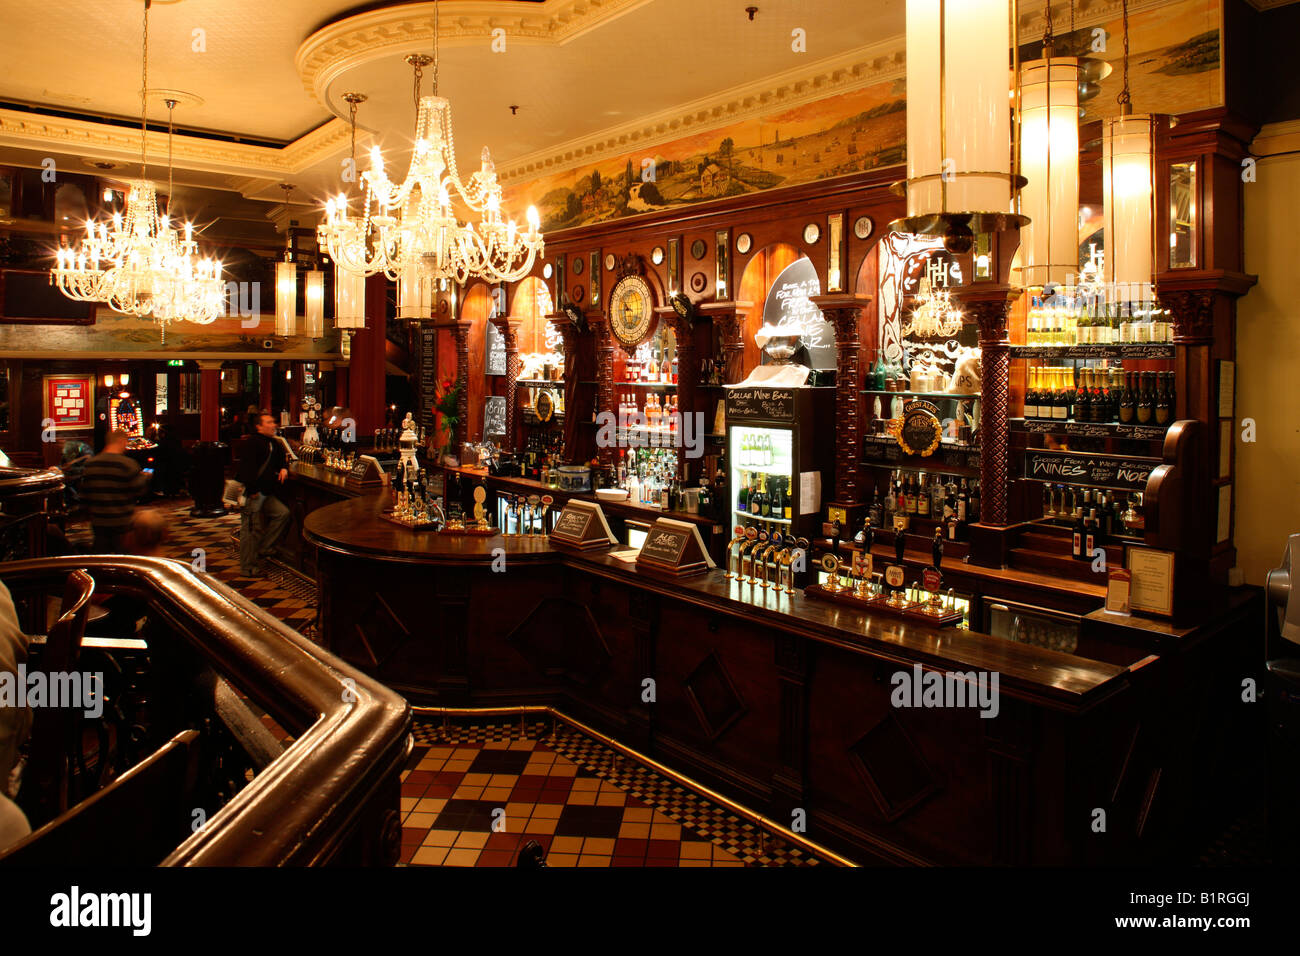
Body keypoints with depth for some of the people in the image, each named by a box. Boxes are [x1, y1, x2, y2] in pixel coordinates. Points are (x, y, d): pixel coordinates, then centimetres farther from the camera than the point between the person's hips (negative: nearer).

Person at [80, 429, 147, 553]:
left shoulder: (90, 464, 3)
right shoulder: (127, 464, -13)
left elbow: (84, 495, 7)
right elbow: (139, 490, -10)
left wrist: (92, 509, 20)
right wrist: (145, 478, 9)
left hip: (98, 521, 5)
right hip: (122, 522, -4)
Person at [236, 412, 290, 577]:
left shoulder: (274, 444, 15)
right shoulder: (251, 443, -13)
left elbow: (279, 461, 33)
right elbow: (247, 468, -21)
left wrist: (283, 469, 9)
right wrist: (253, 491, -24)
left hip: (265, 492, 9)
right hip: (251, 493, -9)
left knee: (283, 513, -3)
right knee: (249, 528, -4)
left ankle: (261, 549, 7)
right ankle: (248, 568, 3)